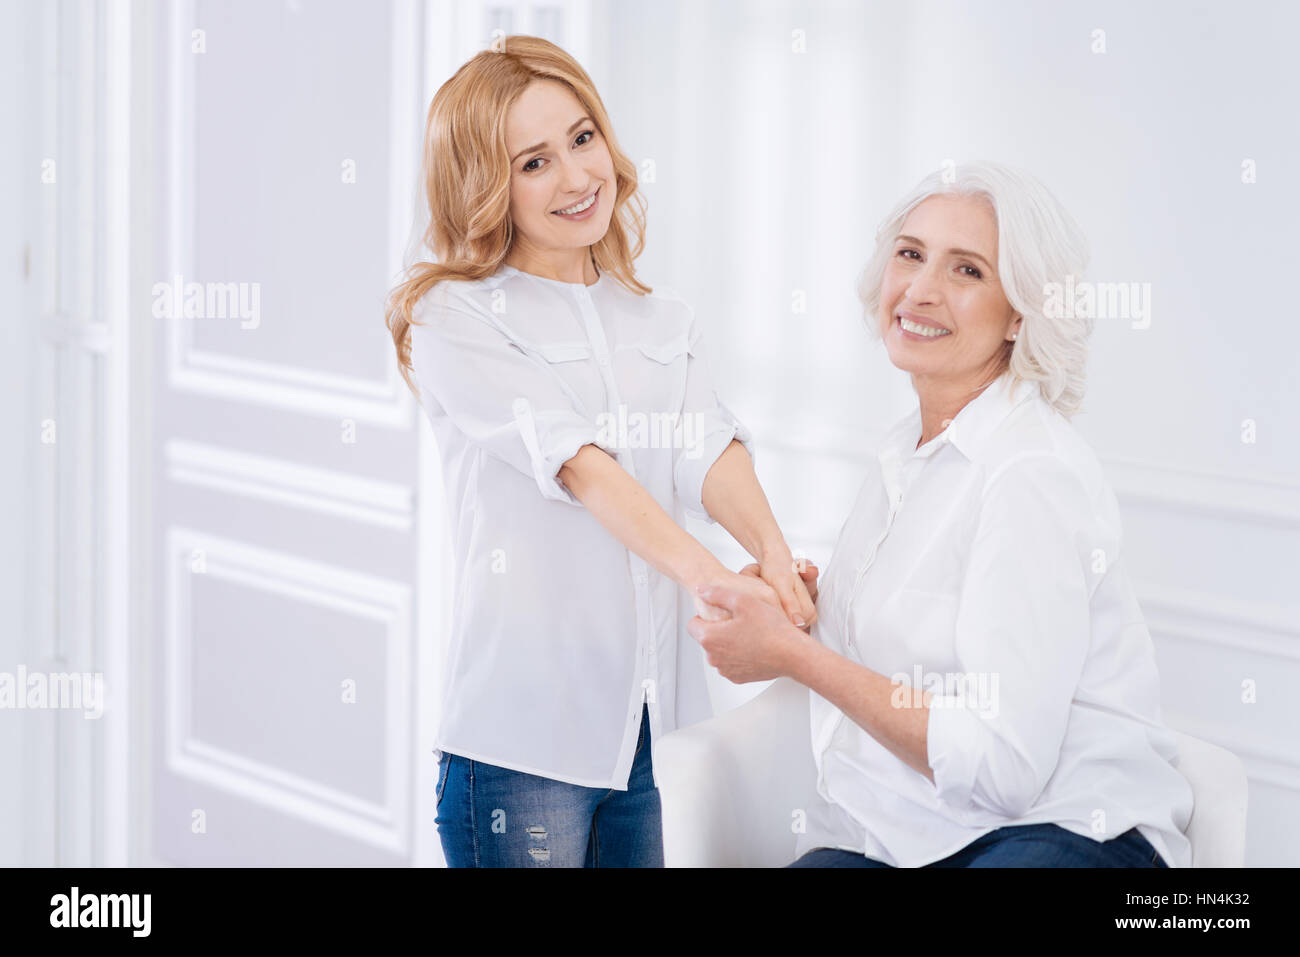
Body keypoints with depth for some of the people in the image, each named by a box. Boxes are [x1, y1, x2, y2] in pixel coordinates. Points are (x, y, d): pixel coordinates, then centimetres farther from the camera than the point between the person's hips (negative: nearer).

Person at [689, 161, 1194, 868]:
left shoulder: (1034, 472, -15)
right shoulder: (906, 452, 13)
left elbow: (1002, 769, -20)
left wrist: (793, 654, -15)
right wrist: (814, 597, 8)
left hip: (1063, 832, -6)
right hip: (895, 837, 7)